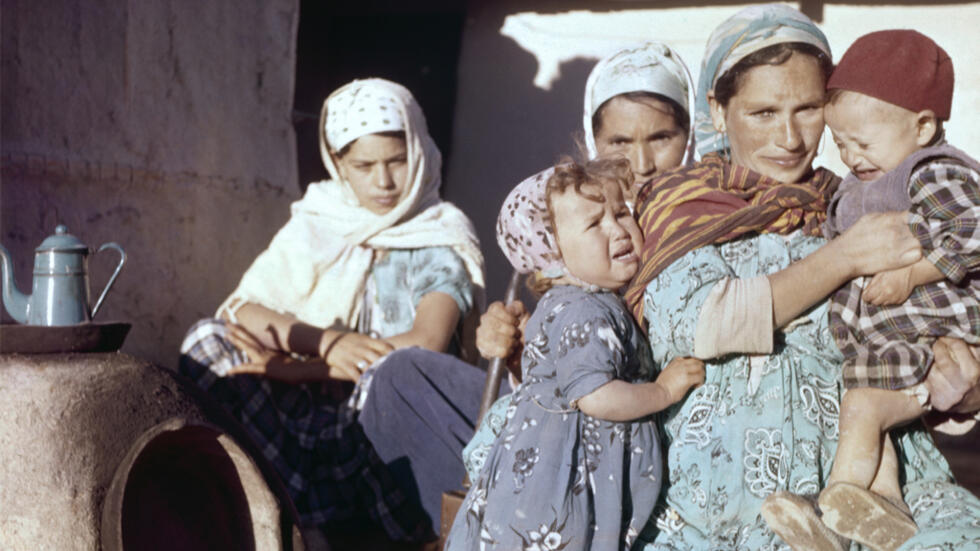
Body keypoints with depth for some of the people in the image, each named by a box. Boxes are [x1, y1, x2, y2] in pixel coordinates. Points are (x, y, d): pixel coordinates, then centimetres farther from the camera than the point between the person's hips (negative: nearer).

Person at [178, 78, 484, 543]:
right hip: (310, 422, 3)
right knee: (207, 339, -18)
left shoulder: (441, 245, 1)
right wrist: (328, 343, -19)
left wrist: (295, 369, -17)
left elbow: (426, 343, -16)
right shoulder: (316, 226, 11)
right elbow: (241, 309, -1)